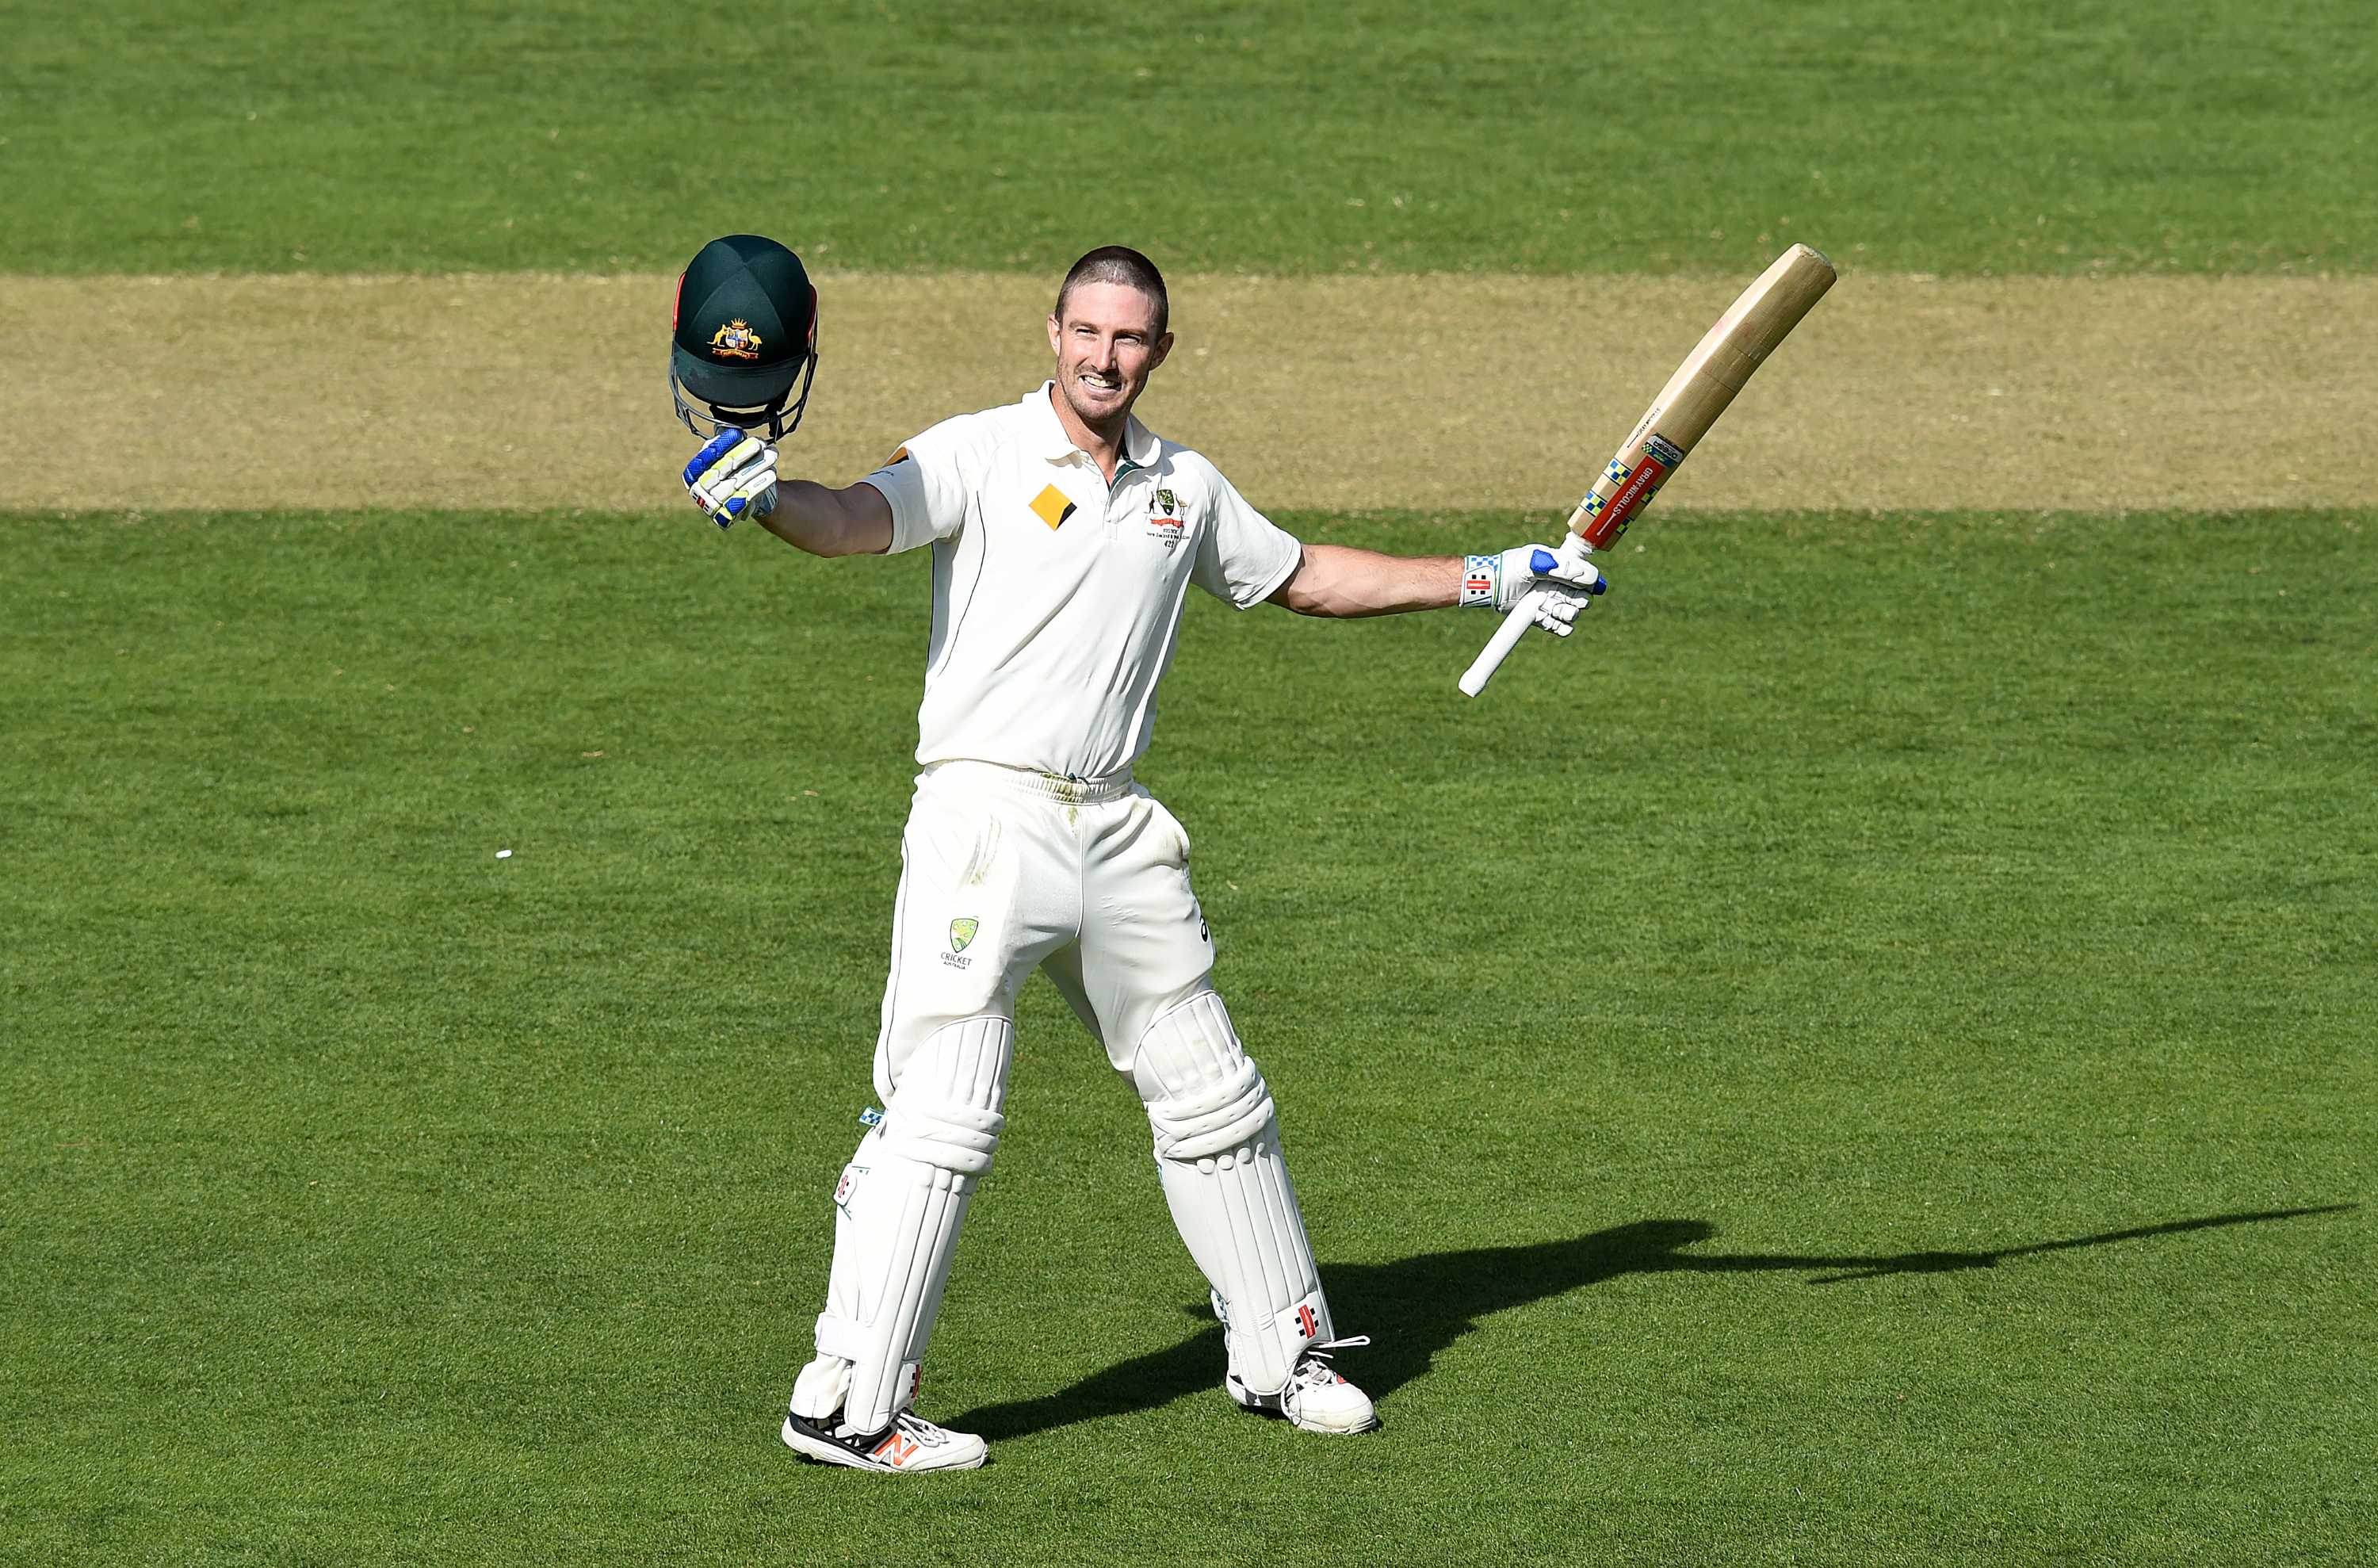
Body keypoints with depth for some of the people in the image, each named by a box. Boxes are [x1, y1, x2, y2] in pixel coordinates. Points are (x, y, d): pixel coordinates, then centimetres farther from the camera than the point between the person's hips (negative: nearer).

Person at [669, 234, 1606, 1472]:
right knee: (939, 1115, -13)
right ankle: (844, 1405, -9)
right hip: (984, 814, -6)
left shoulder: (1187, 489, 13)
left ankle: (1280, 1353, 31)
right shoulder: (979, 455, -4)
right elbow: (858, 520, -22)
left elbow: (1303, 578, 28)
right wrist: (762, 496, -44)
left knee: (1212, 1096, 15)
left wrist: (1490, 577, 29)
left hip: (1119, 835, 6)